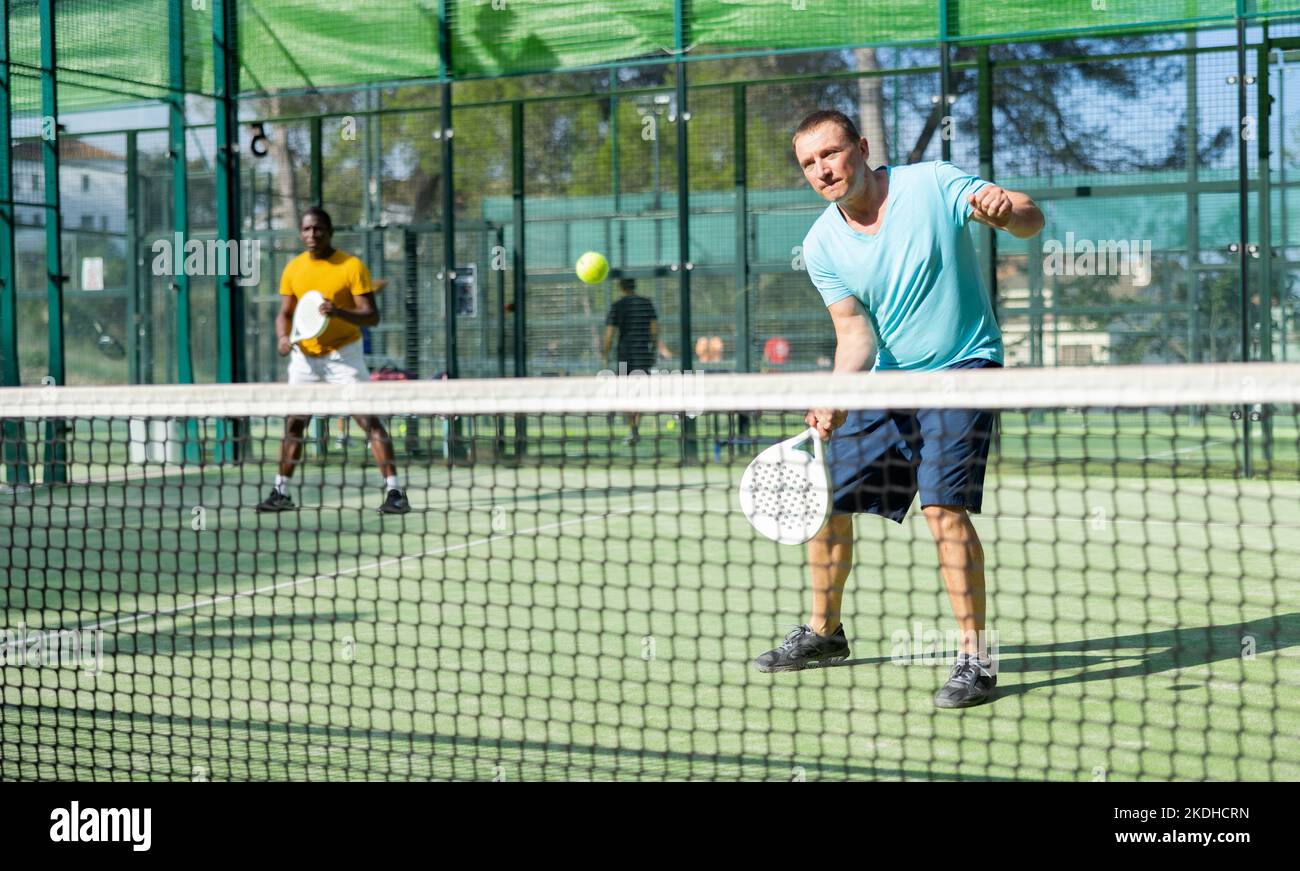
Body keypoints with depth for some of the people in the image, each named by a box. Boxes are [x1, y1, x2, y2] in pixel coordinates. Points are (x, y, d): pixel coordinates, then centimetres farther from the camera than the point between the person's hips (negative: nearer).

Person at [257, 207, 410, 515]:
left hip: (343, 354, -5)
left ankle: (395, 492, -12)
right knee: (293, 423, 10)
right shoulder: (293, 269, 4)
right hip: (304, 356, 5)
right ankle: (281, 492, 22)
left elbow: (372, 316, -14)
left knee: (369, 419, -12)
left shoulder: (352, 266, -10)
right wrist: (283, 337, -12)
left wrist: (339, 312, -32)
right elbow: (285, 313, 10)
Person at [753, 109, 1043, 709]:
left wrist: (1005, 210, -40)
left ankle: (976, 658, -13)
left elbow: (1031, 219, -16)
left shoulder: (933, 185, -13)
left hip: (961, 368, -5)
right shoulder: (822, 246, -2)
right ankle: (824, 632, 30)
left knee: (943, 507, -22)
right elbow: (855, 329, -4)